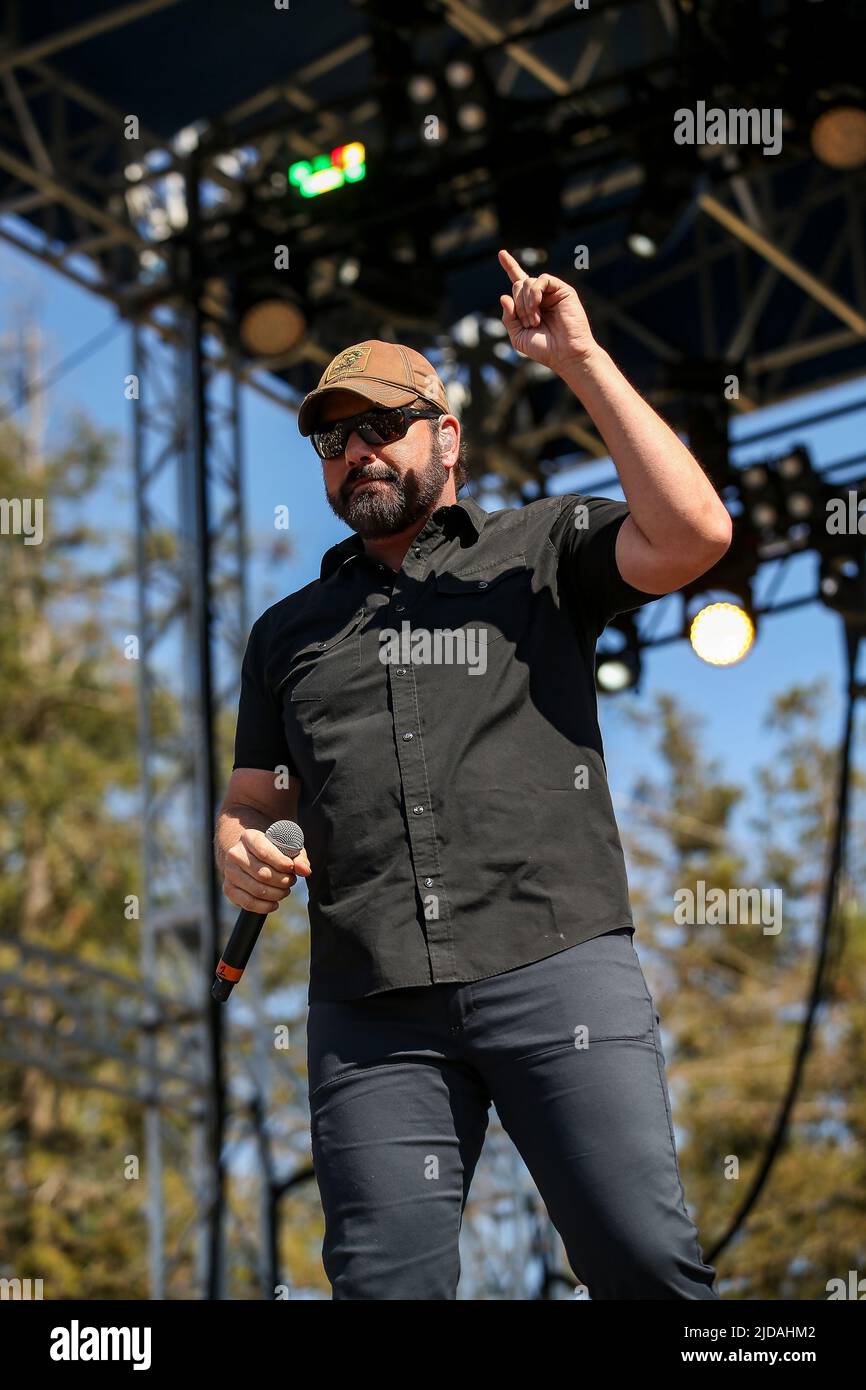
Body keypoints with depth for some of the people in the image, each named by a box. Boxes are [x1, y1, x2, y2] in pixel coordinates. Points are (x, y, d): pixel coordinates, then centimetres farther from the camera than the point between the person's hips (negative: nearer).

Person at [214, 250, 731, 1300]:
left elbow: (694, 533, -6)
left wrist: (581, 361, -5)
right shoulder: (291, 630, 25)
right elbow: (253, 791, 30)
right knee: (386, 1279, -2)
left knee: (643, 1255, -10)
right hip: (368, 1004, 3)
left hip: (556, 966, -3)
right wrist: (235, 843, 5)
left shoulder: (542, 549, 12)